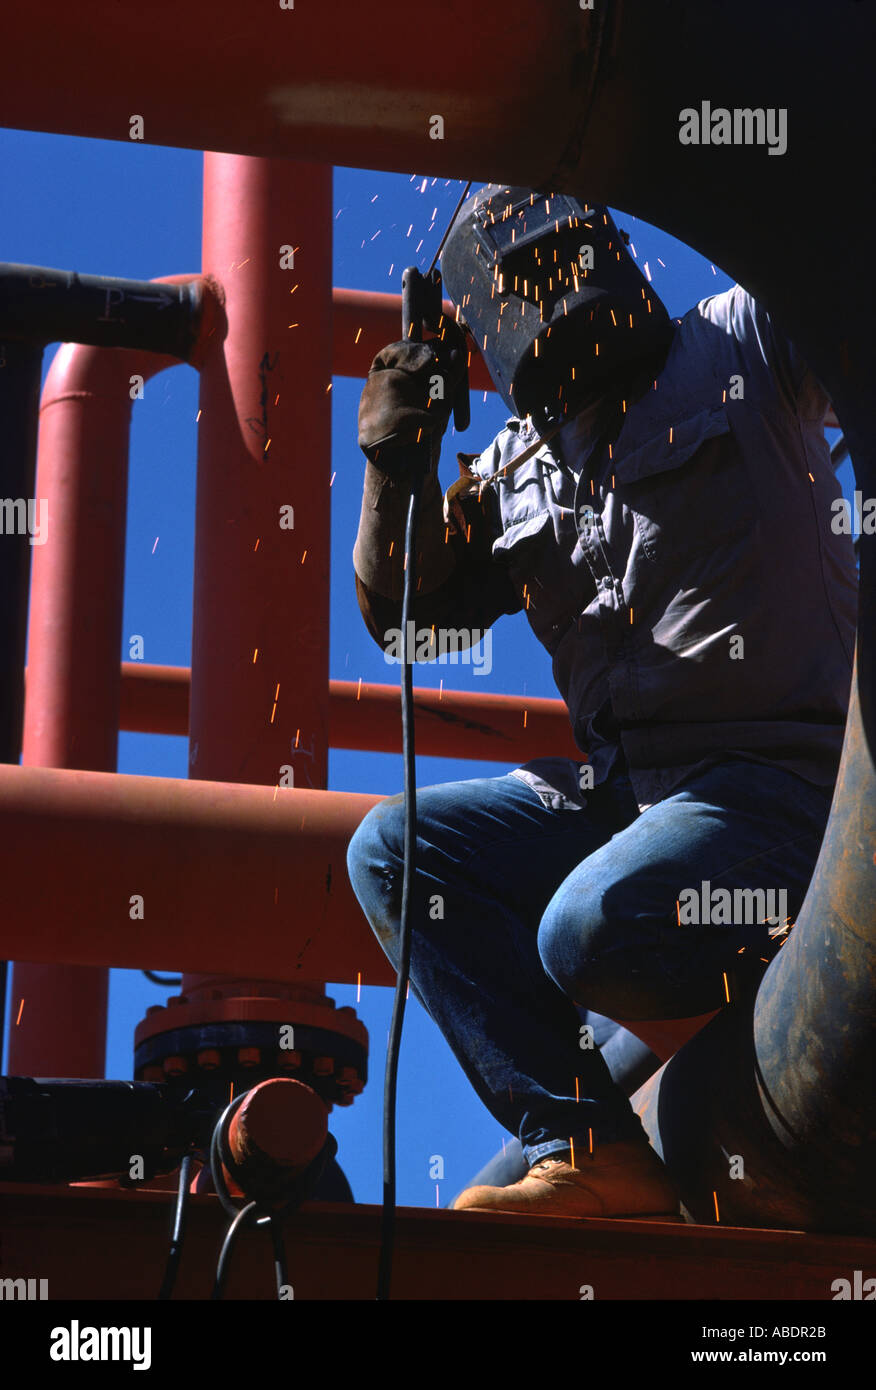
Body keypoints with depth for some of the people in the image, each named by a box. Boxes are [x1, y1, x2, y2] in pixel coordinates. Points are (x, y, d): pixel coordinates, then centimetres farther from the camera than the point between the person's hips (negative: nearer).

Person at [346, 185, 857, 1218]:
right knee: (393, 849, -8)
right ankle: (589, 1151, -17)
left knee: (590, 930, -31)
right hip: (613, 787, 7)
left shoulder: (742, 346, 3)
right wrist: (396, 468, 5)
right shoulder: (512, 472, 18)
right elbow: (412, 618, 20)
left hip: (779, 777, -7)